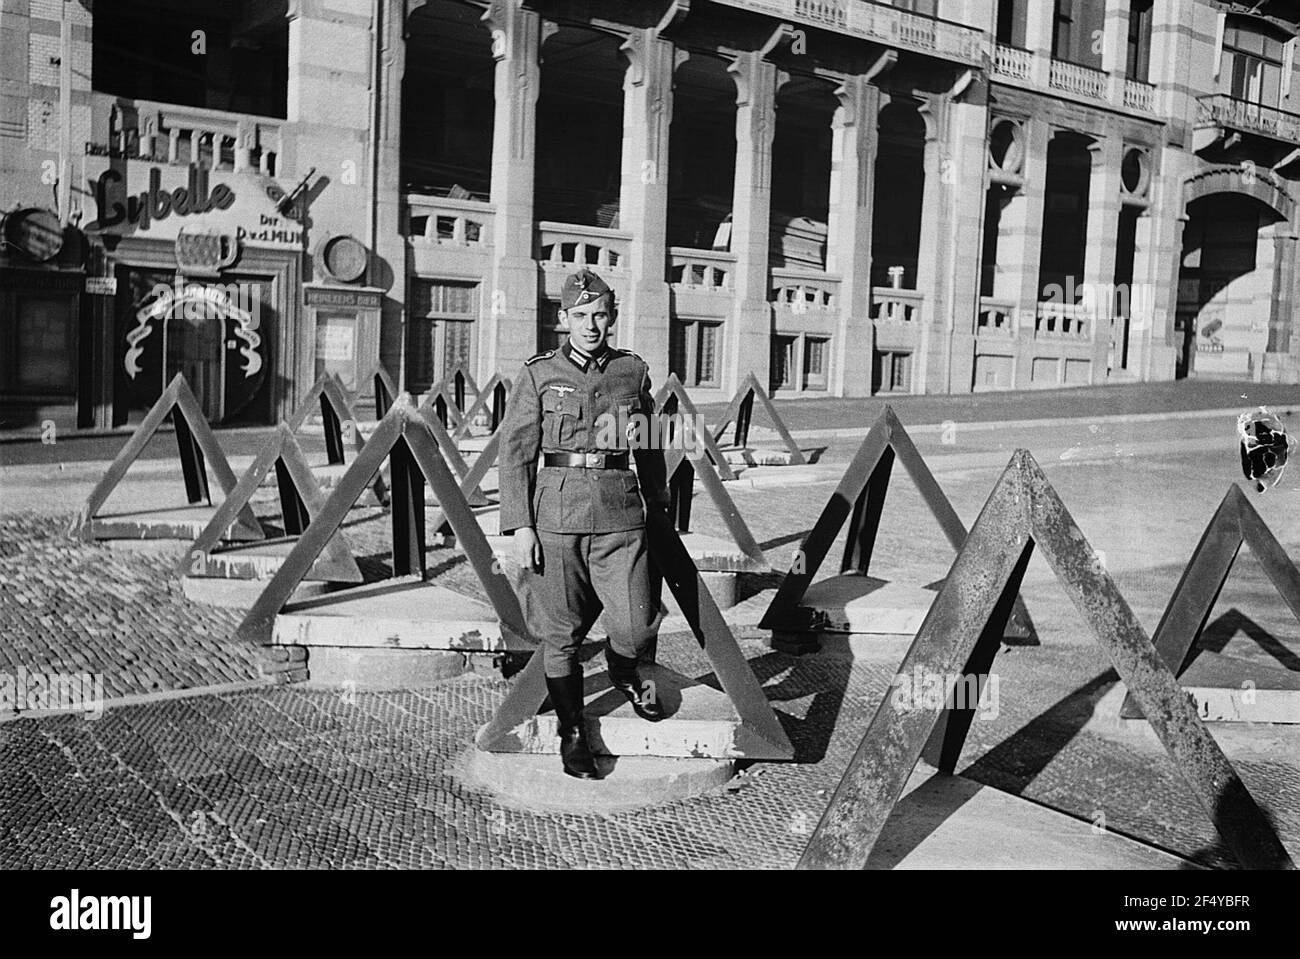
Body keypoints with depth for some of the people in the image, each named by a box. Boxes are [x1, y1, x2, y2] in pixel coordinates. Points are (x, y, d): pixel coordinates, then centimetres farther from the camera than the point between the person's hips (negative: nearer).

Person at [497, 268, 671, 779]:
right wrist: (519, 524, -5)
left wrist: (659, 508, 21)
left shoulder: (633, 371, 8)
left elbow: (650, 447, 18)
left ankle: (623, 669, 31)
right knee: (562, 633, 5)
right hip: (557, 514, -1)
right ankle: (572, 733, 23)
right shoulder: (538, 374, 2)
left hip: (620, 515, 1)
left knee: (637, 626, -5)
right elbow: (515, 451, 1)